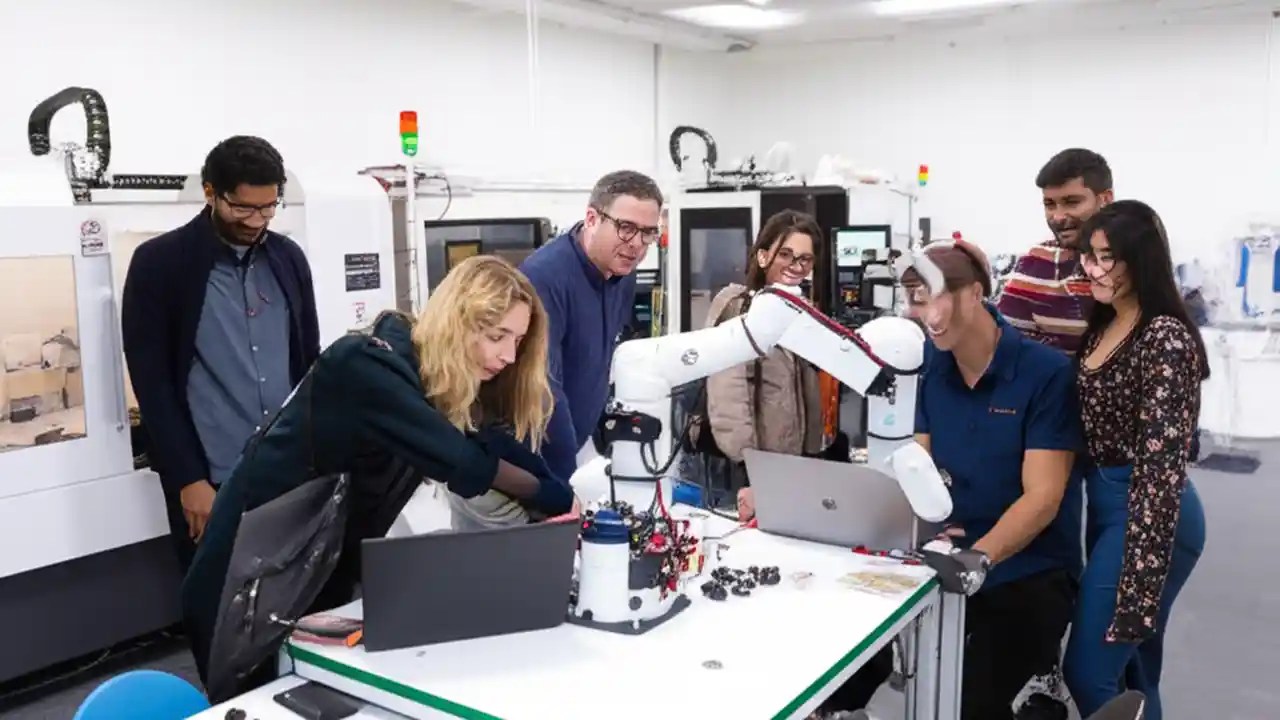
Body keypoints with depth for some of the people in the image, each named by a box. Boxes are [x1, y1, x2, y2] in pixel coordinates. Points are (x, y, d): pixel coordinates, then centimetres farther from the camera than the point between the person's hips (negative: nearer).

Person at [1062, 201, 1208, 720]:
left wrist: (1140, 578, -25)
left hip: (1147, 512, -9)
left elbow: (1164, 459, -24)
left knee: (1088, 672, -5)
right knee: (1133, 671, 17)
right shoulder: (1104, 327, 9)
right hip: (1106, 500, 9)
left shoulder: (1164, 338, -19)